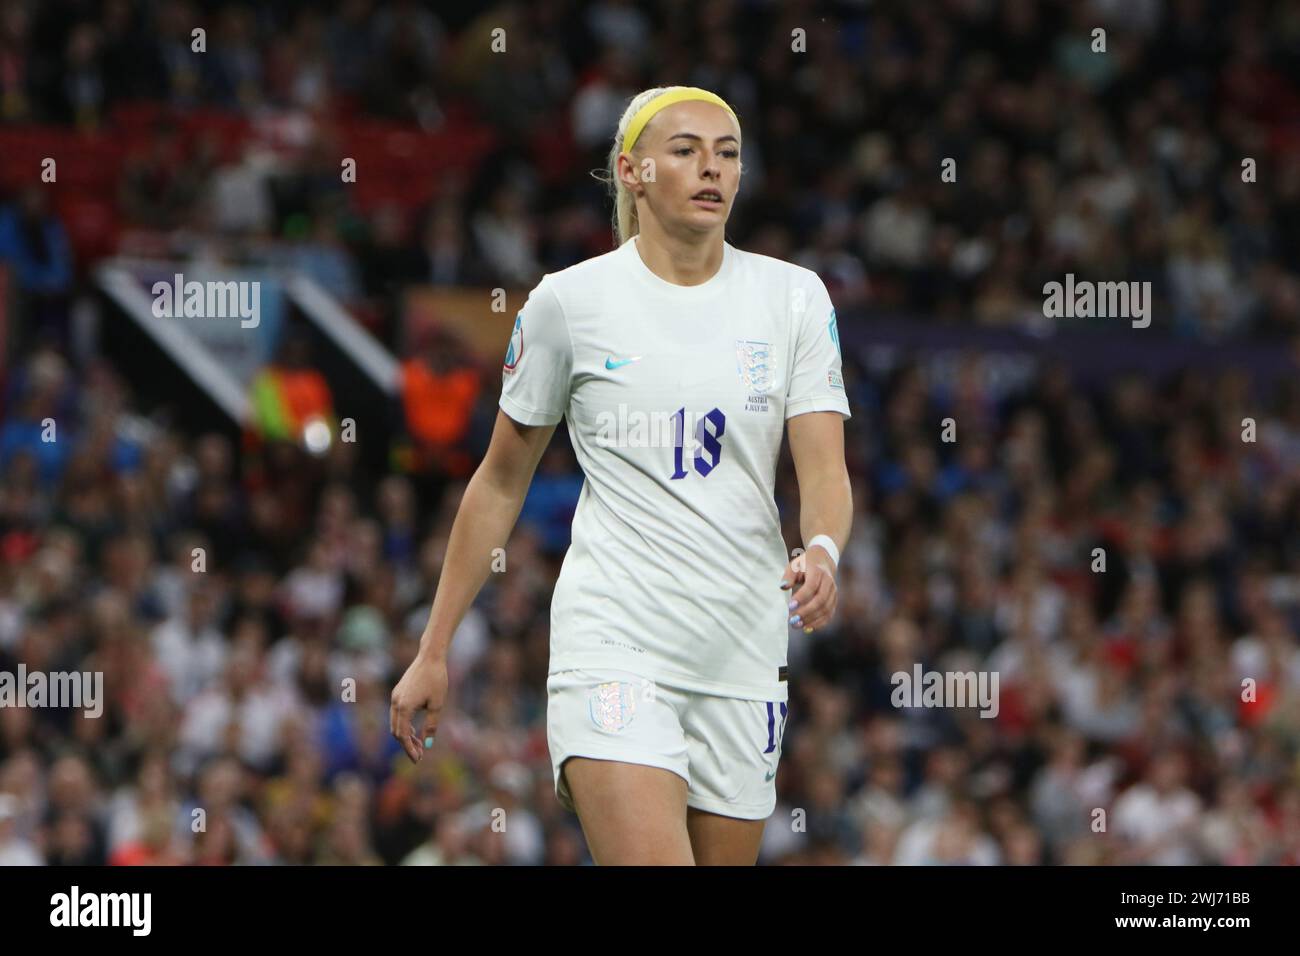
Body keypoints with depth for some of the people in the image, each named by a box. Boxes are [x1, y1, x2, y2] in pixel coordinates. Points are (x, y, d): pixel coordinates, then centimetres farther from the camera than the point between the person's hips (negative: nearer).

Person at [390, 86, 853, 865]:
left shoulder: (794, 297, 5)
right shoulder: (569, 301, 0)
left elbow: (825, 473, -3)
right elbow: (501, 481, 9)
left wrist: (822, 554, -26)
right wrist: (435, 649, 9)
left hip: (745, 651, 3)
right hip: (612, 645, -3)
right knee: (650, 860, -23)